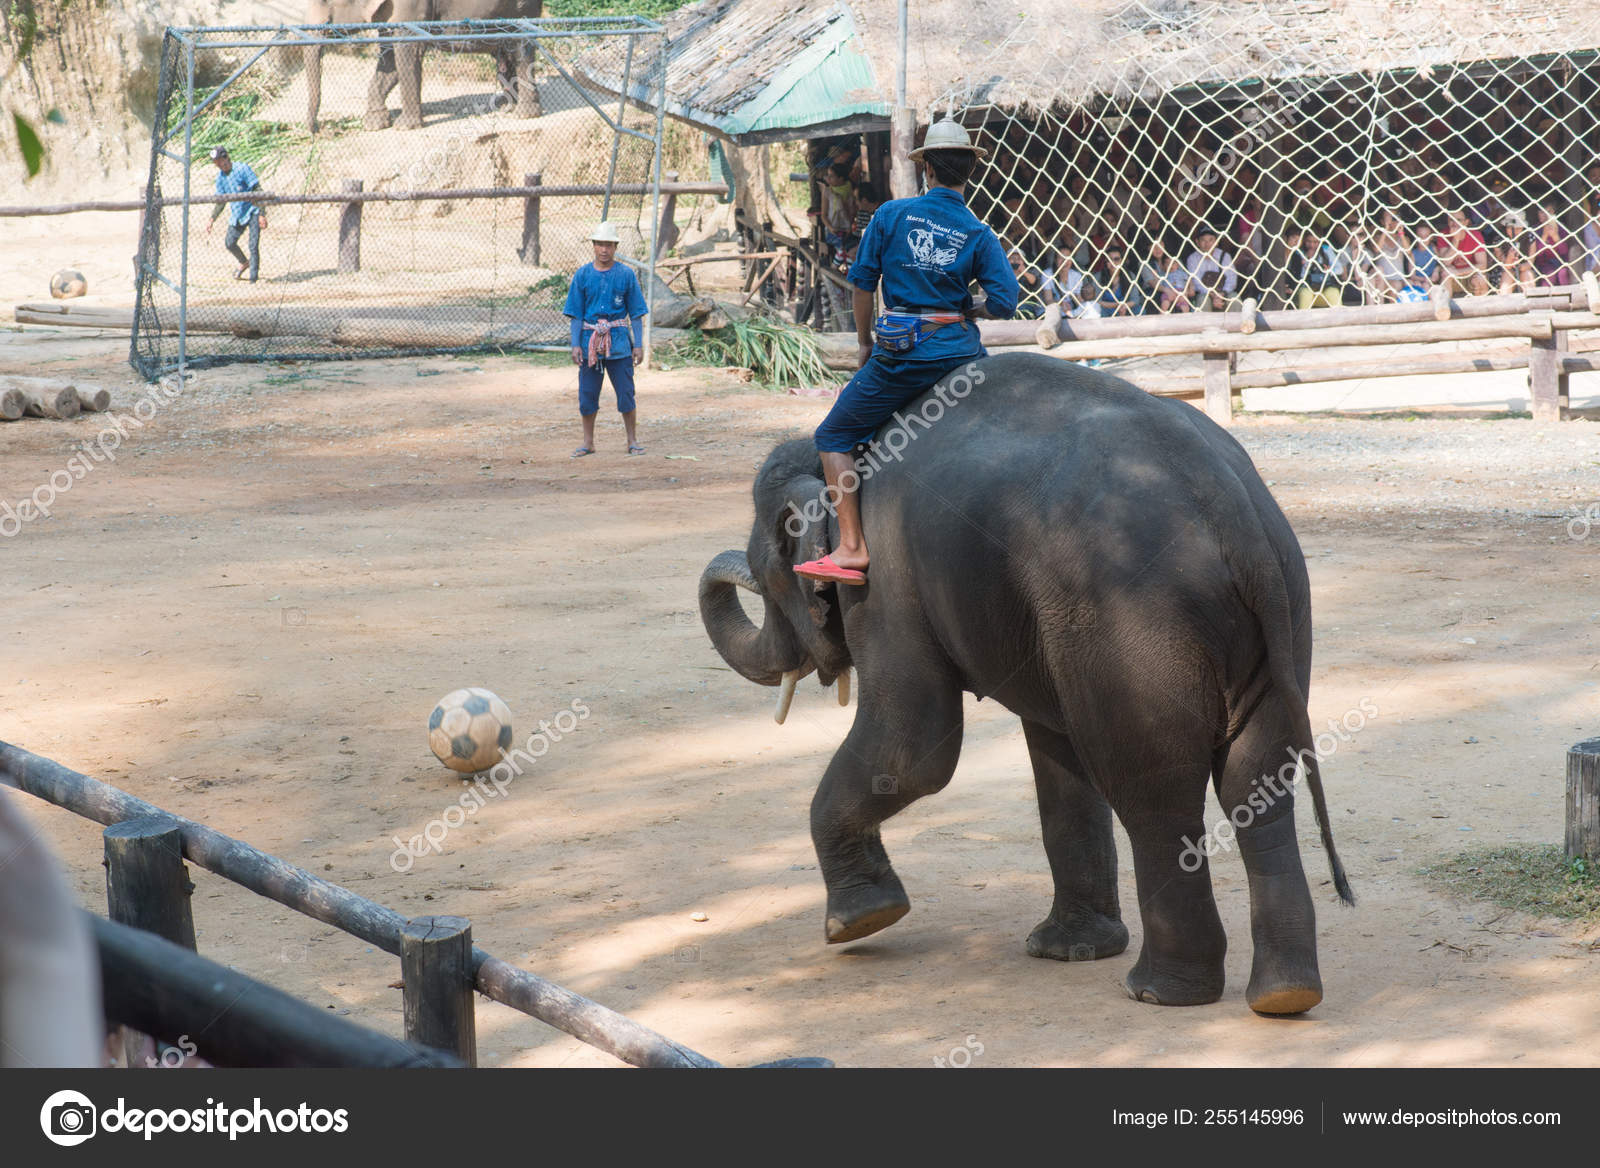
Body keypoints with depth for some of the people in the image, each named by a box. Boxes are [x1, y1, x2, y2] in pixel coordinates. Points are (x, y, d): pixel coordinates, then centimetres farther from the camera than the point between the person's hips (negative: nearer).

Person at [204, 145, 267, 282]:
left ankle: (253, 280, -10)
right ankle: (244, 263, 35)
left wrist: (262, 215, -21)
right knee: (229, 243, 6)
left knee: (253, 246, -13)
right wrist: (212, 220, 7)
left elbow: (257, 191, -16)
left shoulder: (242, 168, -14)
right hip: (236, 214, 7)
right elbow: (221, 201, 15)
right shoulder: (220, 176, 5)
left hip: (253, 212, -7)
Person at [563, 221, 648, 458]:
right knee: (587, 393, 5)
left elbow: (636, 312, 3)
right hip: (590, 339, 1)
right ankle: (588, 442, 15)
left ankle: (633, 441, 11)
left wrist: (638, 344, -2)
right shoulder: (582, 275, 3)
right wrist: (575, 344, -3)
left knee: (625, 392, 0)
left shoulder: (626, 274, 1)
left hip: (619, 341, -1)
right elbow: (576, 314, 4)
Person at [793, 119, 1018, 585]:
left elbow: (862, 280, 2)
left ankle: (852, 547, -7)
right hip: (962, 350, 3)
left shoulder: (892, 214, 1)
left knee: (834, 438, 8)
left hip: (903, 351, -3)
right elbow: (1004, 301, -3)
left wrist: (864, 343, 14)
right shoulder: (978, 235, 5)